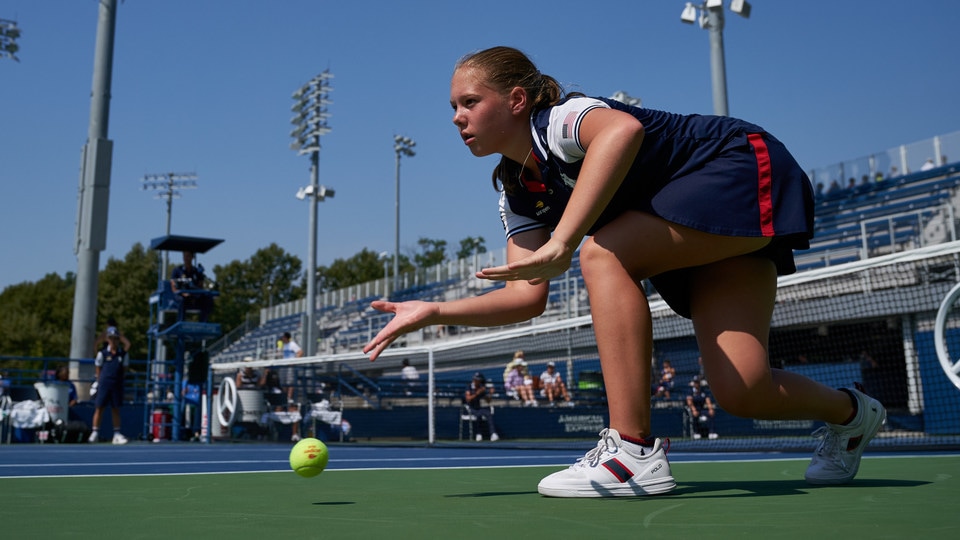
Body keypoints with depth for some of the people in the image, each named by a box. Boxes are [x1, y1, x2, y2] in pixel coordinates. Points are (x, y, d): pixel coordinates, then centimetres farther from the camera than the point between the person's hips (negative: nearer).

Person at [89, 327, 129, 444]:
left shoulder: (123, 354, 5)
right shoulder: (102, 353, 0)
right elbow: (98, 368, 5)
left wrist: (117, 377, 3)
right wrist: (99, 381, 3)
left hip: (117, 384, 2)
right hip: (103, 383, -2)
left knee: (116, 409, 8)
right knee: (99, 408, 0)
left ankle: (117, 434, 12)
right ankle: (95, 433, 6)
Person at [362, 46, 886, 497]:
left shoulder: (558, 120, -20)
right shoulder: (516, 193, 5)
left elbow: (623, 128, -45)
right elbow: (528, 293, 0)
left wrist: (561, 243, -49)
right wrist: (434, 311, -7)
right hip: (702, 248, 8)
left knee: (603, 251, -29)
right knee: (740, 391, -7)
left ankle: (634, 454, -25)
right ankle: (849, 412, 27)